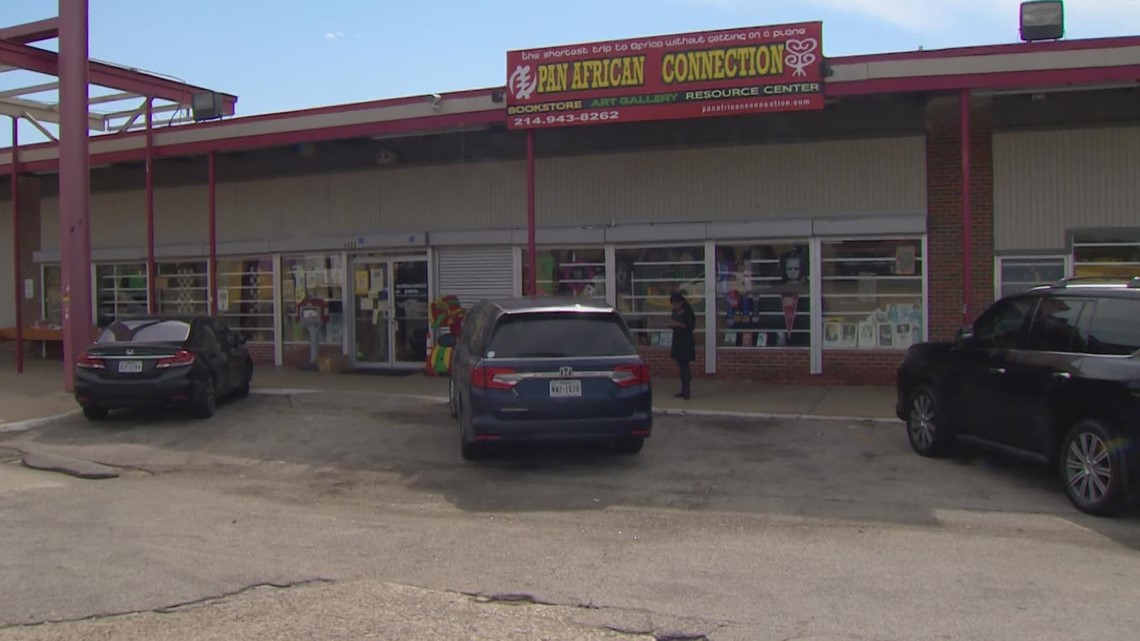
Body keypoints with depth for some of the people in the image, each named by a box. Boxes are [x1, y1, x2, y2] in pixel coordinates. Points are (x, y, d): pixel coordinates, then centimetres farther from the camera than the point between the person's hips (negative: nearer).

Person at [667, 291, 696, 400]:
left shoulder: (688, 312, -11)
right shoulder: (675, 312, 10)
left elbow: (691, 326, -16)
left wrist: (679, 324, -23)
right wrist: (671, 323, -2)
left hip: (686, 342, -7)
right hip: (677, 341, 7)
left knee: (685, 365, -10)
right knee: (681, 366, 9)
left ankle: (686, 391, -10)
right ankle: (683, 390, 14)